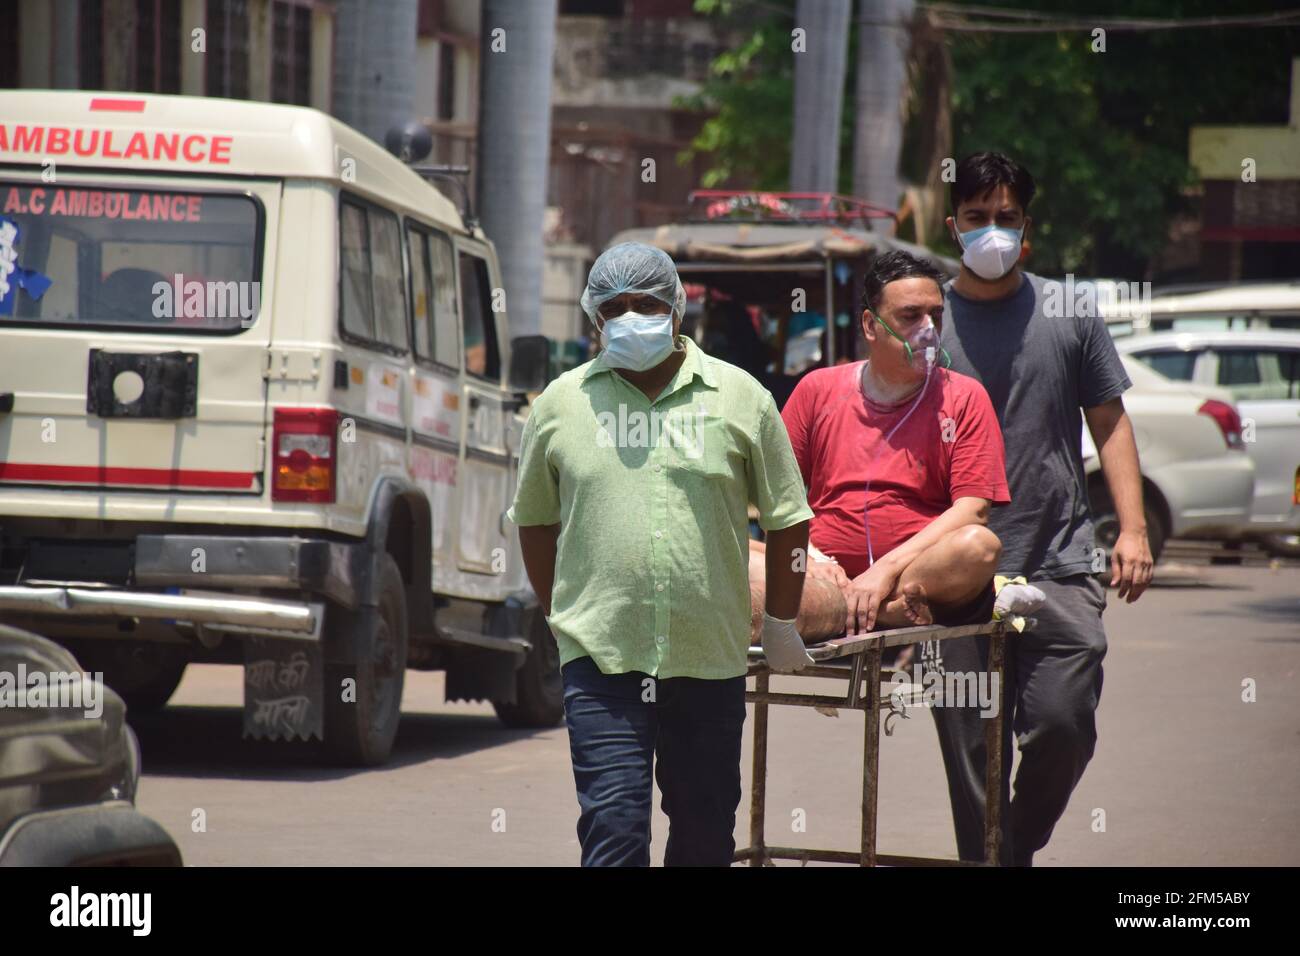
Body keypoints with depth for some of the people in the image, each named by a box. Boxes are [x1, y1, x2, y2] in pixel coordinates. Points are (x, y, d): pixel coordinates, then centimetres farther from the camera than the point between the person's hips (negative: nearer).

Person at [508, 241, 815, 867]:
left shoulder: (739, 397, 4)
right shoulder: (561, 404, 6)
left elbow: (786, 518, 11)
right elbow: (535, 521, 17)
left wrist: (780, 623, 12)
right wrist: (563, 618, 15)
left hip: (711, 657, 1)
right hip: (600, 655, -1)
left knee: (706, 827, 10)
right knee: (613, 826, -11)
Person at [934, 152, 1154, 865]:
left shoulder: (1067, 315, 8)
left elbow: (1109, 423, 12)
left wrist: (1132, 529, 2)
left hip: (1059, 566, 0)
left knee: (1063, 726, -8)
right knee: (972, 750, 0)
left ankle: (1022, 843, 16)